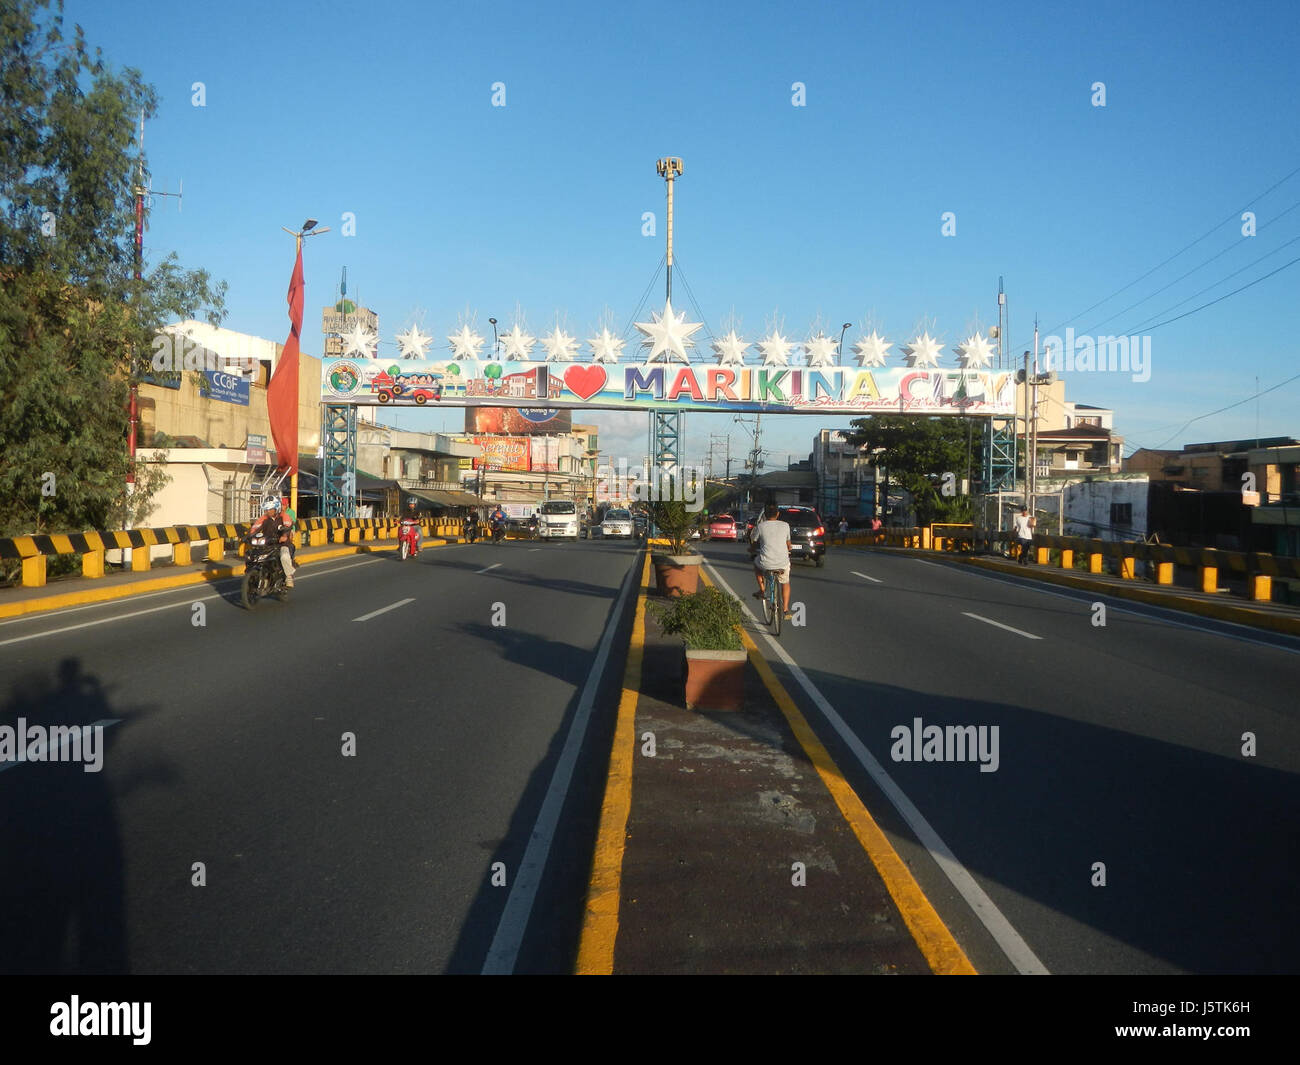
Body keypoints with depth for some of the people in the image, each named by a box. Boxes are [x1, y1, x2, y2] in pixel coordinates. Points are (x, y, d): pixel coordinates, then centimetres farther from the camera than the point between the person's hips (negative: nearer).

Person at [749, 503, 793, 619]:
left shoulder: (760, 526, 0)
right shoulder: (785, 525, 5)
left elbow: (754, 543, 15)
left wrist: (752, 551, 38)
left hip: (766, 563, -1)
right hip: (783, 563, 1)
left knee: (756, 563, 34)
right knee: (785, 583, 28)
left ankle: (762, 590, 29)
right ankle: (785, 610, 20)